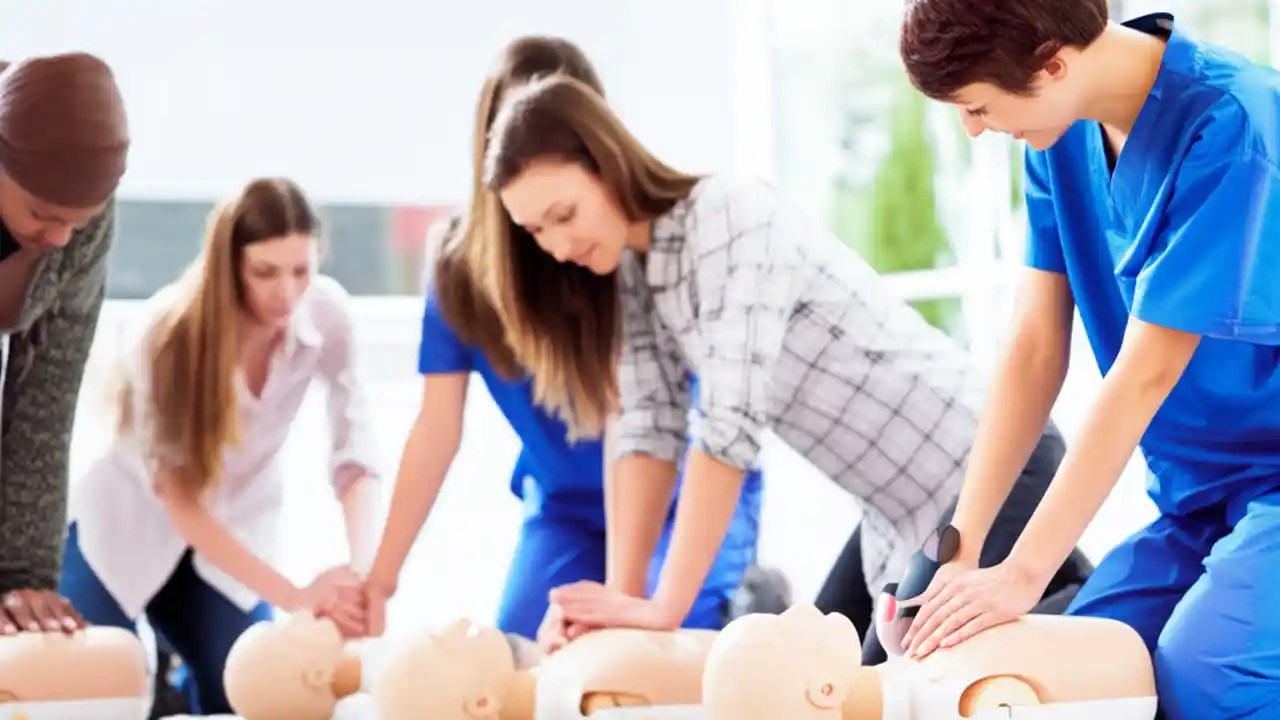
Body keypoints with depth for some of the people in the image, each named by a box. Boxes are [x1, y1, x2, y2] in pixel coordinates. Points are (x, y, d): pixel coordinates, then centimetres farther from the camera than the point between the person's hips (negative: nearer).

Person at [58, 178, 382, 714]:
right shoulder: (170, 333, -29)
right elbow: (178, 499, -29)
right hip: (127, 525, -3)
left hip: (233, 531, 3)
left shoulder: (327, 313, -21)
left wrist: (362, 567, -38)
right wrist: (296, 597, -37)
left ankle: (182, 674, 24)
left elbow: (354, 453, -20)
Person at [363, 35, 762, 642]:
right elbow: (437, 430, -10)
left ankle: (741, 605, 8)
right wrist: (378, 582, -16)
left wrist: (627, 586, -36)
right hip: (566, 506, 4)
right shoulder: (461, 259, -10)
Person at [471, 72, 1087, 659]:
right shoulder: (634, 266, 2)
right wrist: (622, 597, -15)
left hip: (990, 470, -8)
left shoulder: (731, 218, -23)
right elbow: (648, 426, -4)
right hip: (903, 501, 8)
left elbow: (731, 424, -30)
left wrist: (664, 611, -31)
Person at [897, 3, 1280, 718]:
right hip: (1195, 493, 7)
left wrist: (1022, 575, -22)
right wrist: (961, 548, -6)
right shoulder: (1064, 134, 0)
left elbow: (1145, 376, -24)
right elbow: (1036, 350, 0)